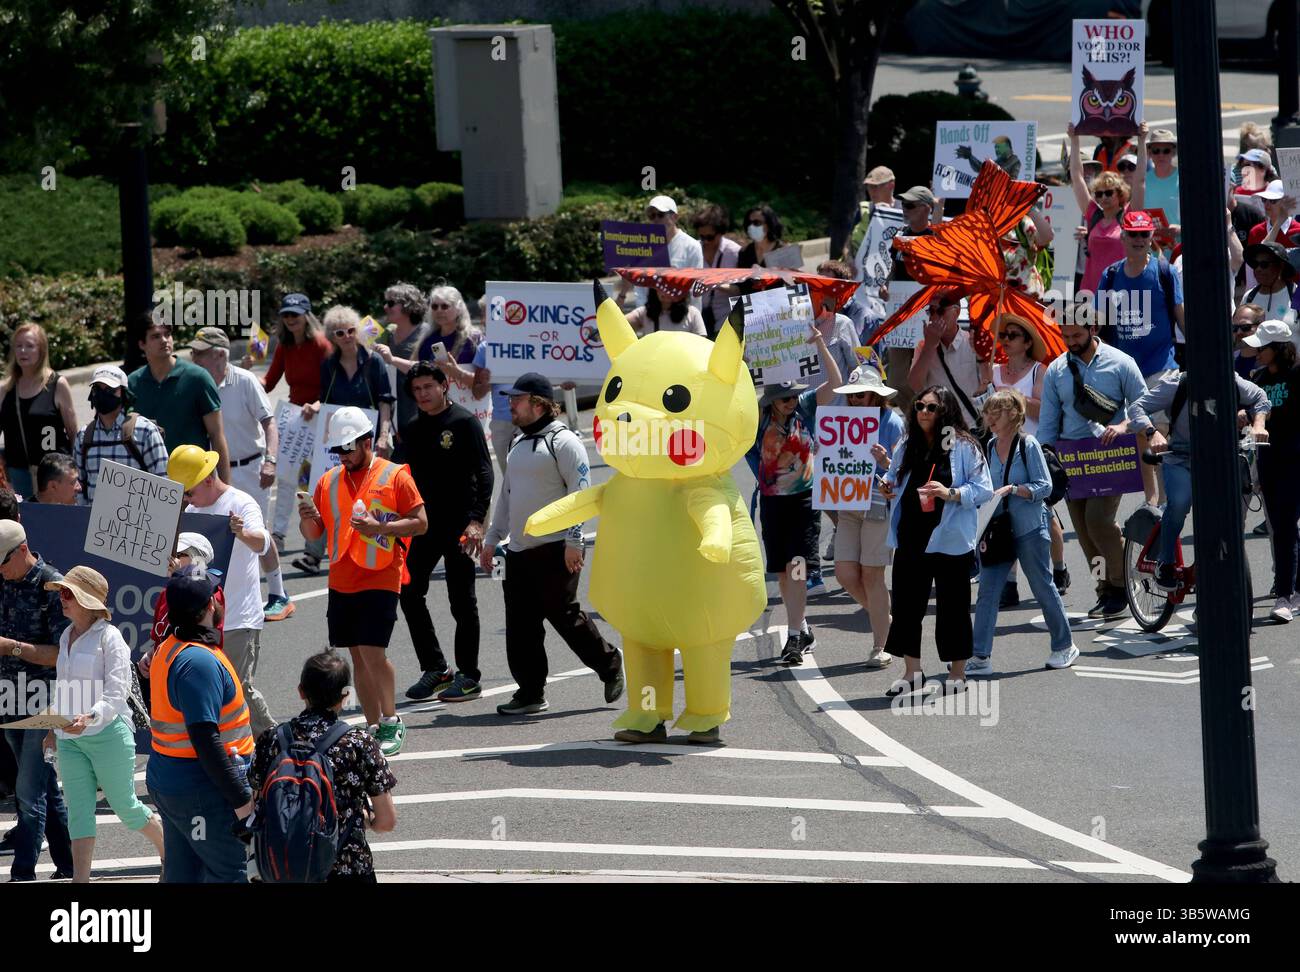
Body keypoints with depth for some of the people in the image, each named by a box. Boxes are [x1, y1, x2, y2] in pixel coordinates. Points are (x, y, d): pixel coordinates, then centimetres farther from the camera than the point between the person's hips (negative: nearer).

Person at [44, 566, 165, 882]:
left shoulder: (108, 636, -11)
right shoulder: (67, 636, 12)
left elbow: (117, 690, -18)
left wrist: (91, 717, -33)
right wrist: (56, 726, 20)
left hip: (107, 734, -7)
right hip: (70, 739, 7)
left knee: (126, 807, 6)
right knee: (79, 809, -1)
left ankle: (170, 852, 28)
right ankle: (80, 879, -5)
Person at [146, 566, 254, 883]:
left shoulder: (168, 649, 9)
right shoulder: (199, 662, -22)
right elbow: (206, 739, -26)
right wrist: (240, 797, -21)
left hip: (168, 782, 10)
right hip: (202, 790, -10)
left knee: (182, 874, 14)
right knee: (229, 872, -2)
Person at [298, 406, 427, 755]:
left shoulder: (394, 476, -4)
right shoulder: (329, 481, 11)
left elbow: (419, 523, -6)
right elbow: (313, 533, 14)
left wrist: (378, 527, -19)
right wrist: (308, 518, -9)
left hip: (380, 580, -6)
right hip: (341, 582, 6)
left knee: (372, 651, -14)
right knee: (357, 656, 7)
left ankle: (390, 722, -4)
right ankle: (374, 727, 13)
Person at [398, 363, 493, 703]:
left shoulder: (464, 423, -7)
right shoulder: (413, 429, 11)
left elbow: (484, 473, -11)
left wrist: (477, 520, -21)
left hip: (459, 525, -6)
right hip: (425, 525, 6)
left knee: (462, 602, -1)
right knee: (409, 593, 3)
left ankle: (468, 677, 7)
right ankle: (435, 669, 14)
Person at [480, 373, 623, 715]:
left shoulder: (563, 441, -9)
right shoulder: (519, 443, 19)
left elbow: (580, 491, -14)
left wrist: (573, 540, -20)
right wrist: (492, 538, 23)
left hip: (555, 548, -8)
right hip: (518, 550, 8)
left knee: (563, 615, -6)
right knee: (521, 623, 4)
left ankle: (609, 665, 14)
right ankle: (531, 692, 8)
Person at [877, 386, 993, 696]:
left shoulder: (964, 447, -5)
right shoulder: (906, 446, 11)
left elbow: (983, 490, -7)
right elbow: (896, 481, 25)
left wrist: (951, 494, -22)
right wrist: (887, 486, 2)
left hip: (950, 539, -5)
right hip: (911, 538, 5)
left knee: (952, 606, 2)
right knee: (907, 603, 7)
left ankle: (957, 674, 13)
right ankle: (912, 672, 18)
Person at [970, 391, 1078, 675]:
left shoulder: (1028, 445, -9)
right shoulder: (990, 447, 7)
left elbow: (1044, 486, -12)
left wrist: (1012, 489, -22)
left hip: (1030, 529, -5)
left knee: (1043, 588, 6)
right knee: (987, 591, -3)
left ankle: (1064, 647, 22)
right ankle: (980, 656, -3)